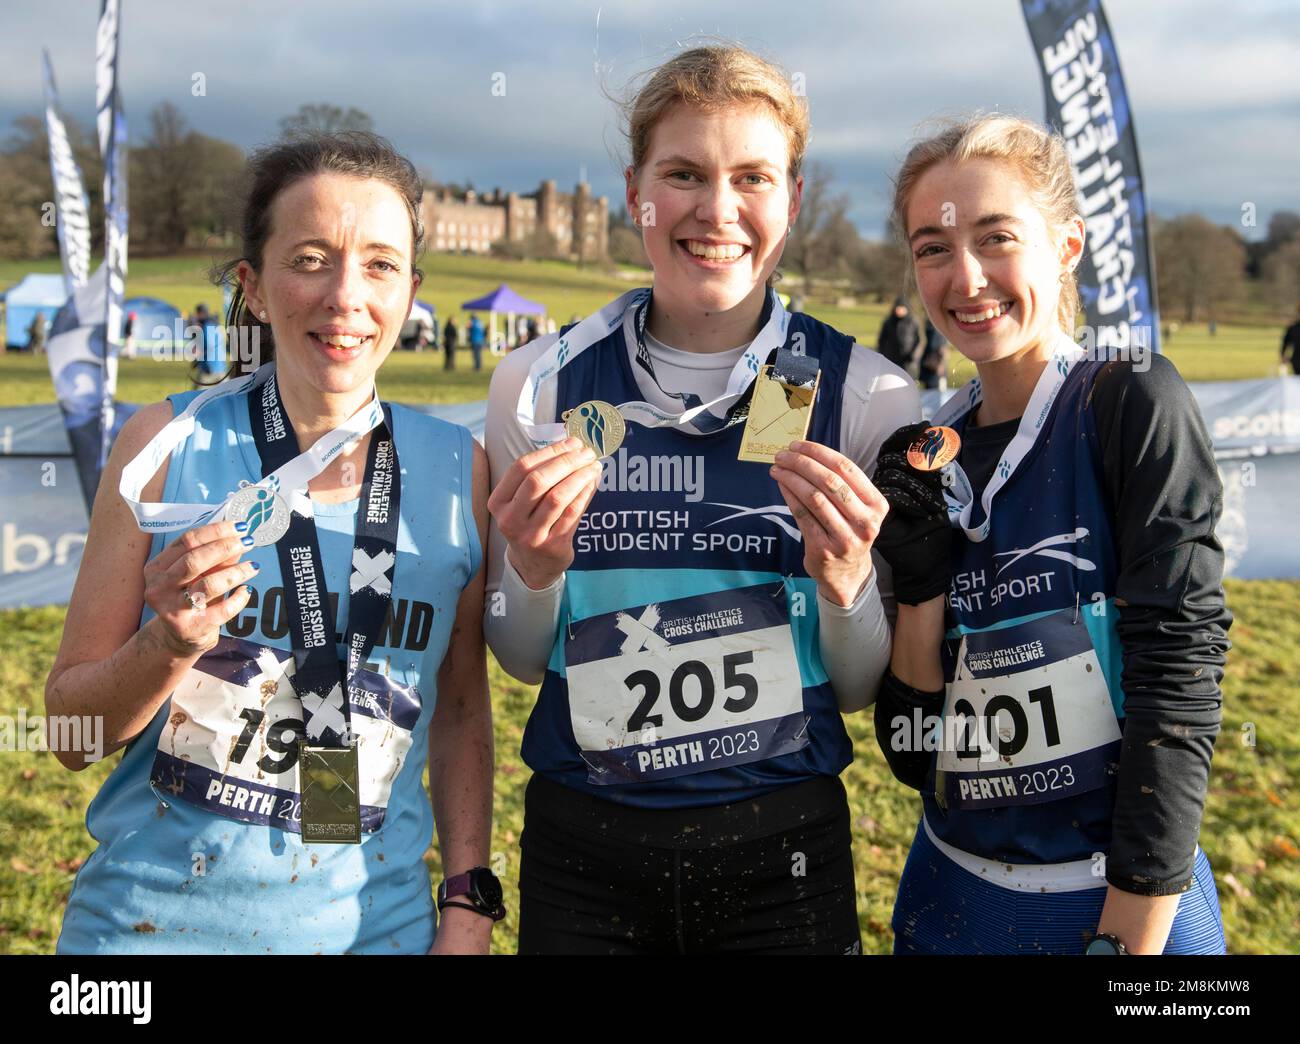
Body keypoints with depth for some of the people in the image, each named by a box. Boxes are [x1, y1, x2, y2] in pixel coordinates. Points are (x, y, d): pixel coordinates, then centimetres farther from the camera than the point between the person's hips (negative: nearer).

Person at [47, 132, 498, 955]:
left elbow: (462, 708, 6)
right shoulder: (170, 444, -9)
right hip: (157, 916, -1)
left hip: (376, 920, 2)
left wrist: (468, 905, 2)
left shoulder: (457, 469, -4)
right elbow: (72, 731, -4)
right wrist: (171, 644, -22)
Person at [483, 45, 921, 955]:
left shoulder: (868, 394, -7)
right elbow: (520, 659, 4)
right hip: (578, 846, 1)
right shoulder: (539, 384, -5)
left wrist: (845, 578, -20)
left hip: (780, 851, -1)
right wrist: (533, 566, -16)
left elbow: (867, 689, -1)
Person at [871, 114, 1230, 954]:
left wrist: (1132, 935, -18)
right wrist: (919, 584, -13)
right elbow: (914, 753, 1)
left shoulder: (1134, 405, -12)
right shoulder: (925, 454, 1)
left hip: (1120, 903, -4)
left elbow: (1179, 673, -17)